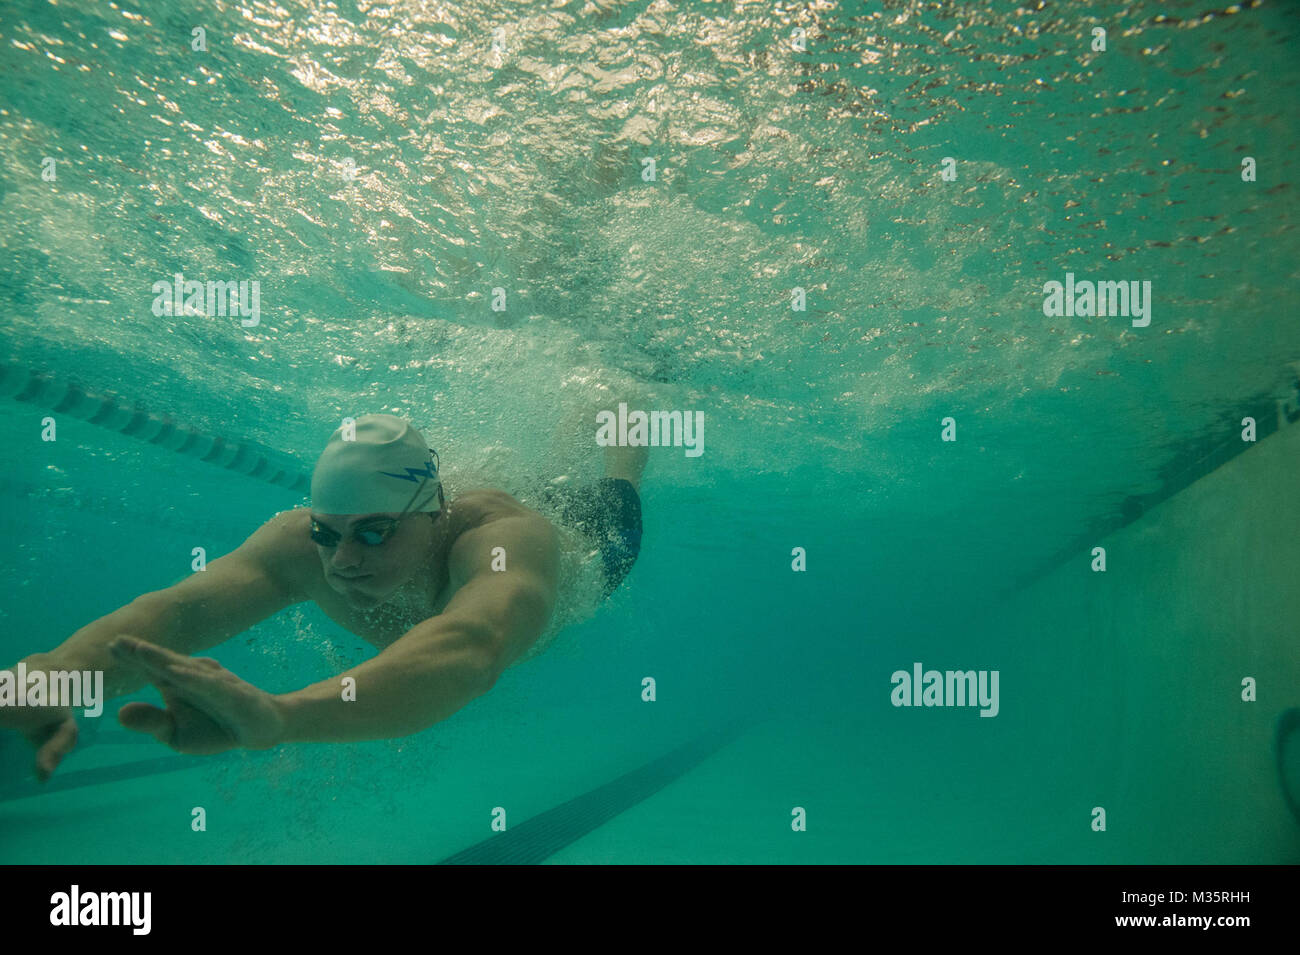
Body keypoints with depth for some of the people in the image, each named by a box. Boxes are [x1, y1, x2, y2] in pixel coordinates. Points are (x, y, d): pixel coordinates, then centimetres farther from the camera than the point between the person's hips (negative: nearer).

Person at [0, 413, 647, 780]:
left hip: (582, 531, -2)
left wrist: (277, 715, -94)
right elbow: (179, 608, -57)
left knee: (613, 488, 33)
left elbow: (473, 647, -79)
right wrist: (56, 672, -79)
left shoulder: (505, 536, -57)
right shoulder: (301, 543, -42)